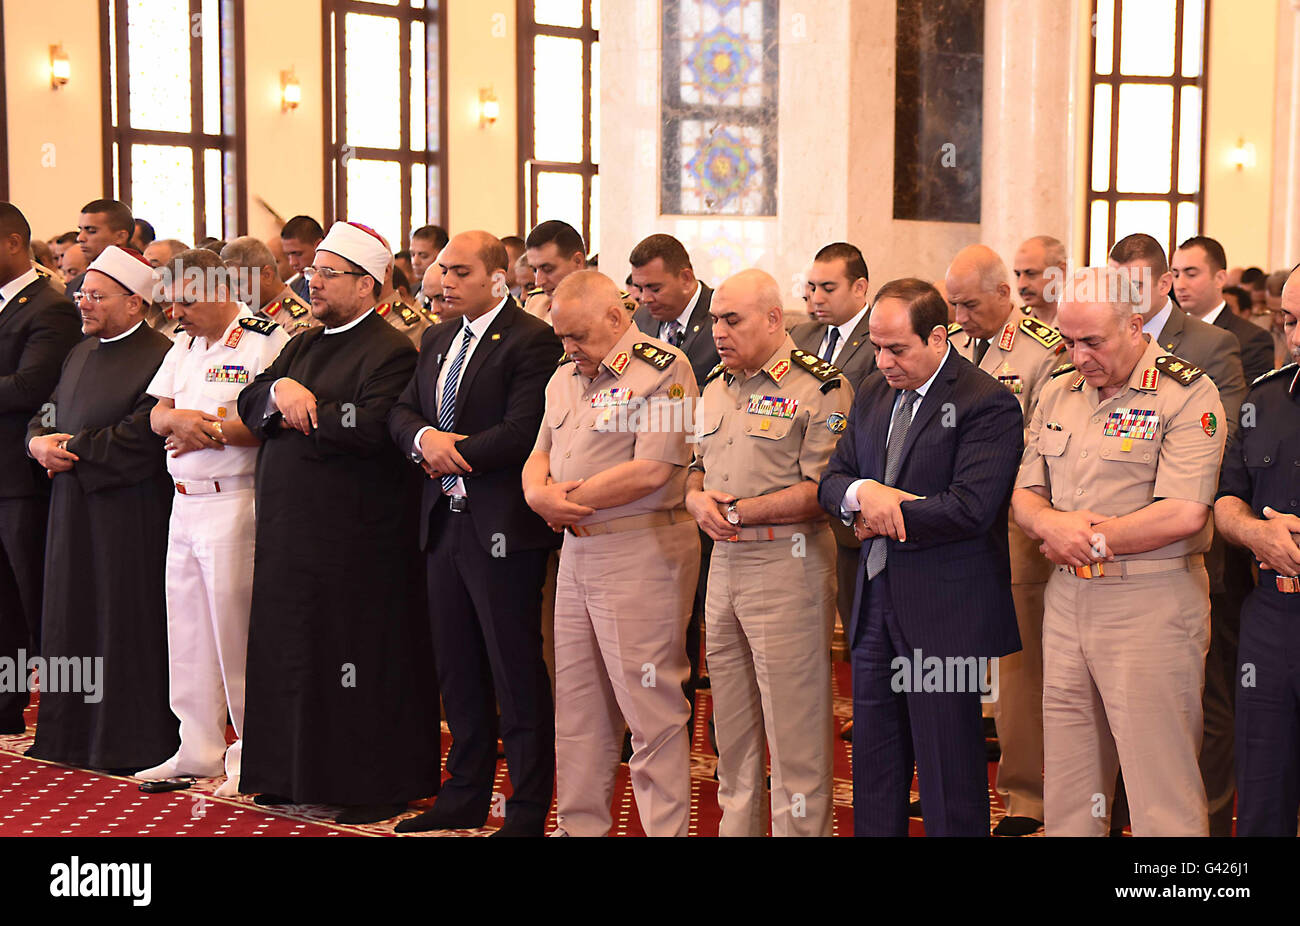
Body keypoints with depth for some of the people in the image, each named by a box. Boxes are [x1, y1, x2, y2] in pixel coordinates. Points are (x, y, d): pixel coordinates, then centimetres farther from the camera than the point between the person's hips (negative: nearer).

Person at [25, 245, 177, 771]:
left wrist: (70, 450, -13)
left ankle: (131, 742, 10)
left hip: (128, 515, -8)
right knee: (73, 619, 13)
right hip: (74, 510, 8)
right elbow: (47, 415, 19)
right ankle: (74, 733, 24)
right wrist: (40, 441, -4)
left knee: (125, 625, 0)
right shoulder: (81, 353, 16)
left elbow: (142, 437, -20)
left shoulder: (159, 358, -13)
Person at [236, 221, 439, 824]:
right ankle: (300, 775, 27)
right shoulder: (302, 346, 18)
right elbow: (249, 404, 10)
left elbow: (370, 428, -24)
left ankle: (380, 788, 9)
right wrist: (281, 392, -12)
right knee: (295, 656, 14)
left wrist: (304, 413, -10)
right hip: (290, 533, 8)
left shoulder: (390, 351, -10)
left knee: (364, 667, -2)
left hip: (356, 542, -8)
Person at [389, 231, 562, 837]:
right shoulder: (438, 340, 15)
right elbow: (401, 412, 11)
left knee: (517, 674, 0)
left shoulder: (532, 340, -11)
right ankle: (465, 797, 28)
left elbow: (522, 432, -20)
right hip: (444, 522, 8)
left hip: (502, 529, -8)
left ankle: (528, 810, 8)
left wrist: (452, 457, -10)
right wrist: (425, 438, -11)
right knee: (457, 671, 16)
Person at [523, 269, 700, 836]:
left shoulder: (663, 369, -10)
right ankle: (578, 825, 23)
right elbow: (540, 456, 20)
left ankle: (667, 829, 5)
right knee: (576, 705, 13)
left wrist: (565, 499, -11)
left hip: (641, 551, -8)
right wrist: (539, 492, -5)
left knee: (649, 707, -4)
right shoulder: (566, 377, 16)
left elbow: (651, 471, -19)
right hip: (577, 550, 8)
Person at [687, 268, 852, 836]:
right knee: (731, 725, 15)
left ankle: (801, 830, 9)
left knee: (794, 725, -1)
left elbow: (820, 491, -17)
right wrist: (698, 499, -3)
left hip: (788, 562, -7)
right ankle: (736, 826, 27)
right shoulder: (716, 388, 14)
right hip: (724, 561, 7)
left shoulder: (821, 388, -11)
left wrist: (738, 511, -17)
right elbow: (696, 467, 20)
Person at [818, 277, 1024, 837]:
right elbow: (830, 481, 12)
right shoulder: (873, 393, 13)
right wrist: (863, 492, -12)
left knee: (949, 779, 1)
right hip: (876, 602, 7)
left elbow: (969, 507, -21)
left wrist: (883, 520, -10)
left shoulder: (987, 404, -11)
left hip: (945, 612, -7)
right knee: (873, 769, 12)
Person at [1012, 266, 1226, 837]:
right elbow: (1023, 496, 13)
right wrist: (1054, 523, -10)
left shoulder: (1187, 394, -8)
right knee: (1068, 788, 12)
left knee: (1161, 789, -2)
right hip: (1067, 598, 6)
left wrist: (1090, 540, -10)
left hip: (1152, 605, -6)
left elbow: (1183, 514, -18)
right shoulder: (1058, 395, 13)